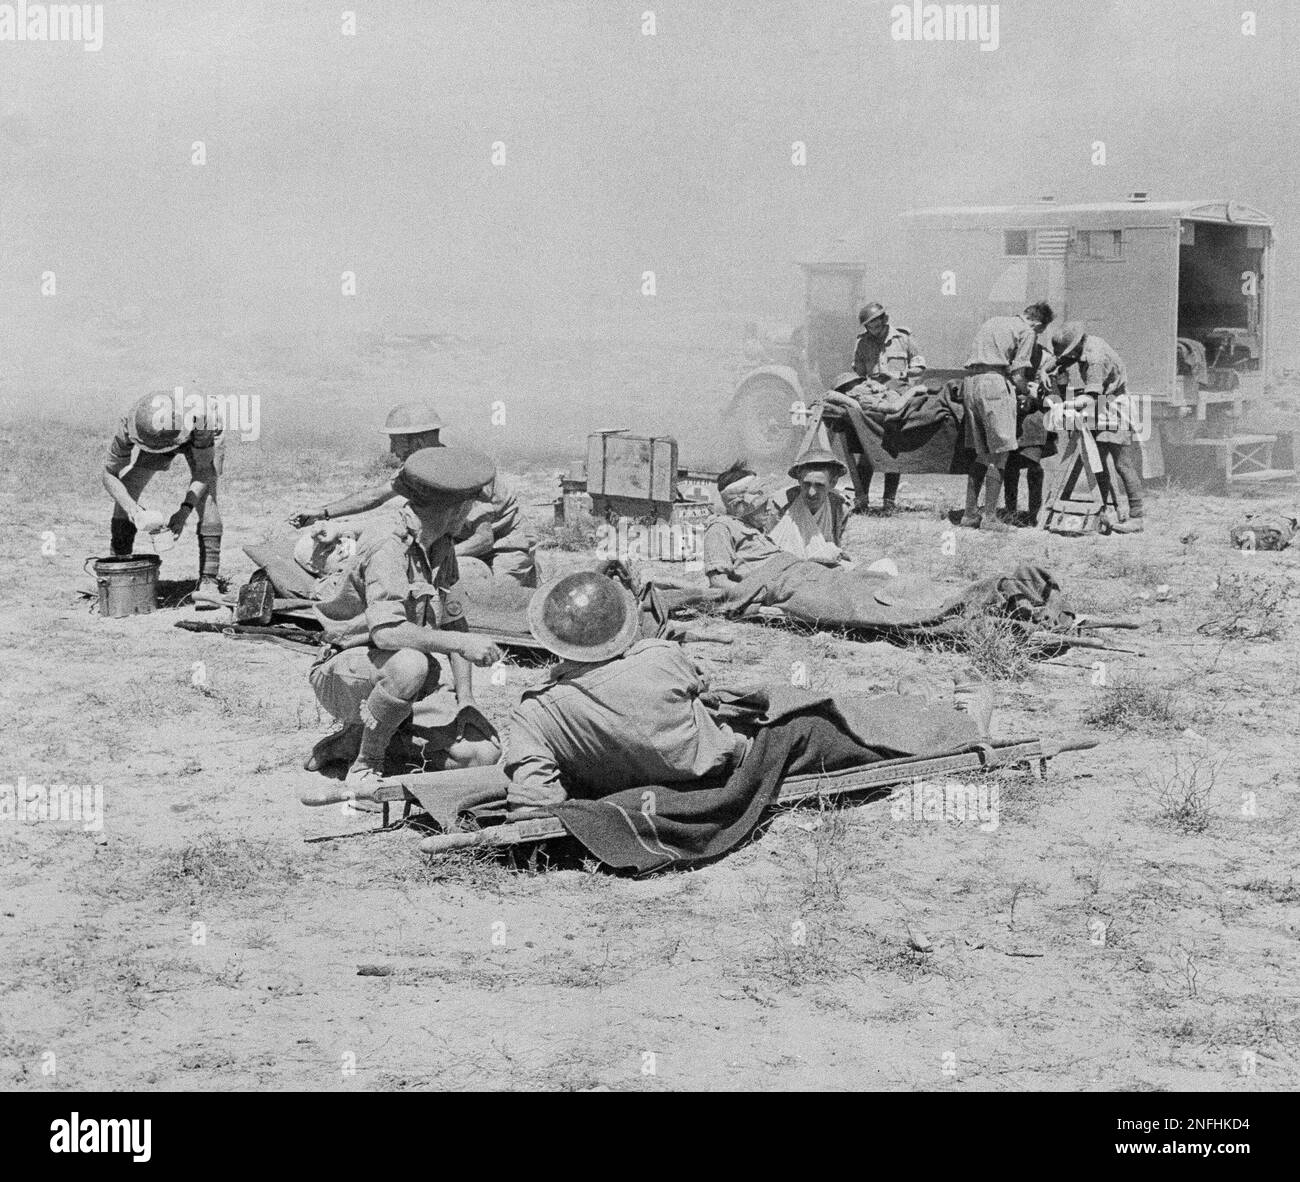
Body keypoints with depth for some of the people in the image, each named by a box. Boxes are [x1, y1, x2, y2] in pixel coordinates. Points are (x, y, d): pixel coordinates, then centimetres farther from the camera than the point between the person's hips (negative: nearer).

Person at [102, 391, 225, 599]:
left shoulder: (197, 416, -46)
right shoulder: (129, 425, -39)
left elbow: (204, 471, -34)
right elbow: (110, 475, -27)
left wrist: (185, 510, -46)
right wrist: (133, 510, -42)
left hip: (201, 442, -2)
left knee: (206, 497, -23)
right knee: (124, 498, -10)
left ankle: (208, 580, -20)